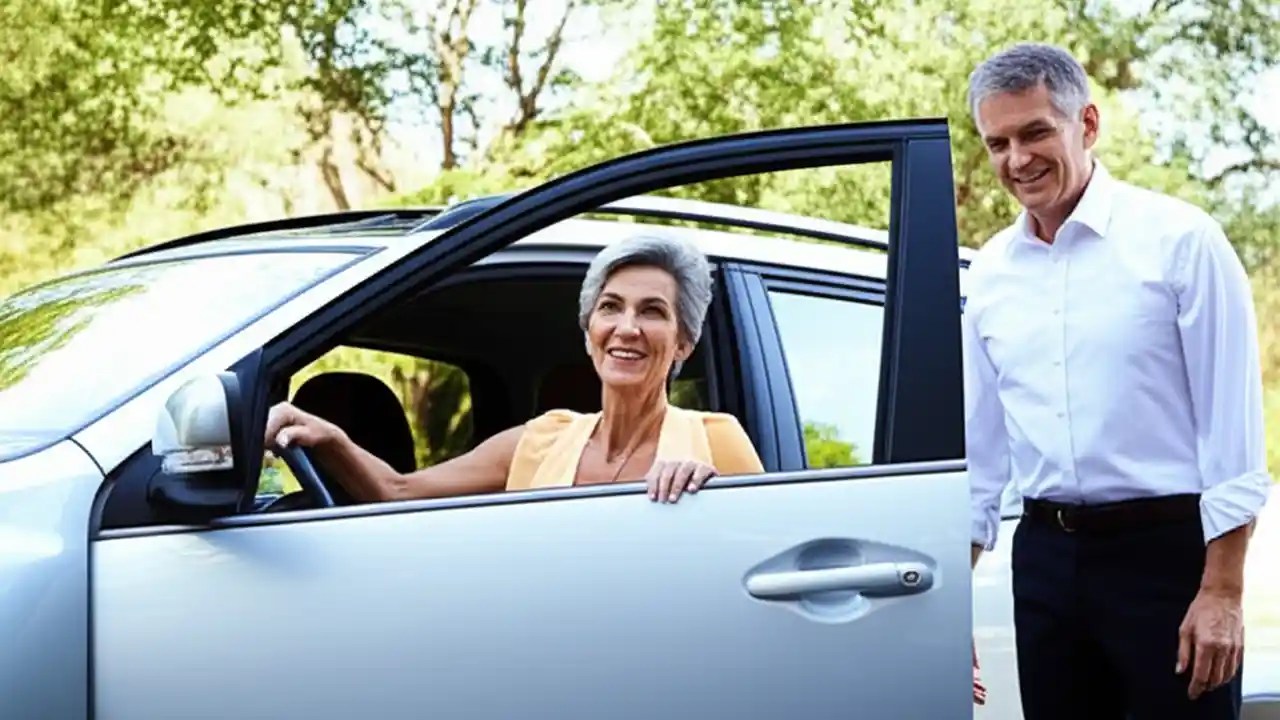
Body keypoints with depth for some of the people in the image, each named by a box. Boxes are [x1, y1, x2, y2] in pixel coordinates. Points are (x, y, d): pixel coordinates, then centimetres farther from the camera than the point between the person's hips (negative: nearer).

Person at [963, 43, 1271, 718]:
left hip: (1165, 552, -5)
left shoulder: (1177, 239, -6)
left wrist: (1222, 591, -13)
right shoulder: (990, 271, 9)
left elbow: (1232, 427, -8)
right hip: (1045, 556, 5)